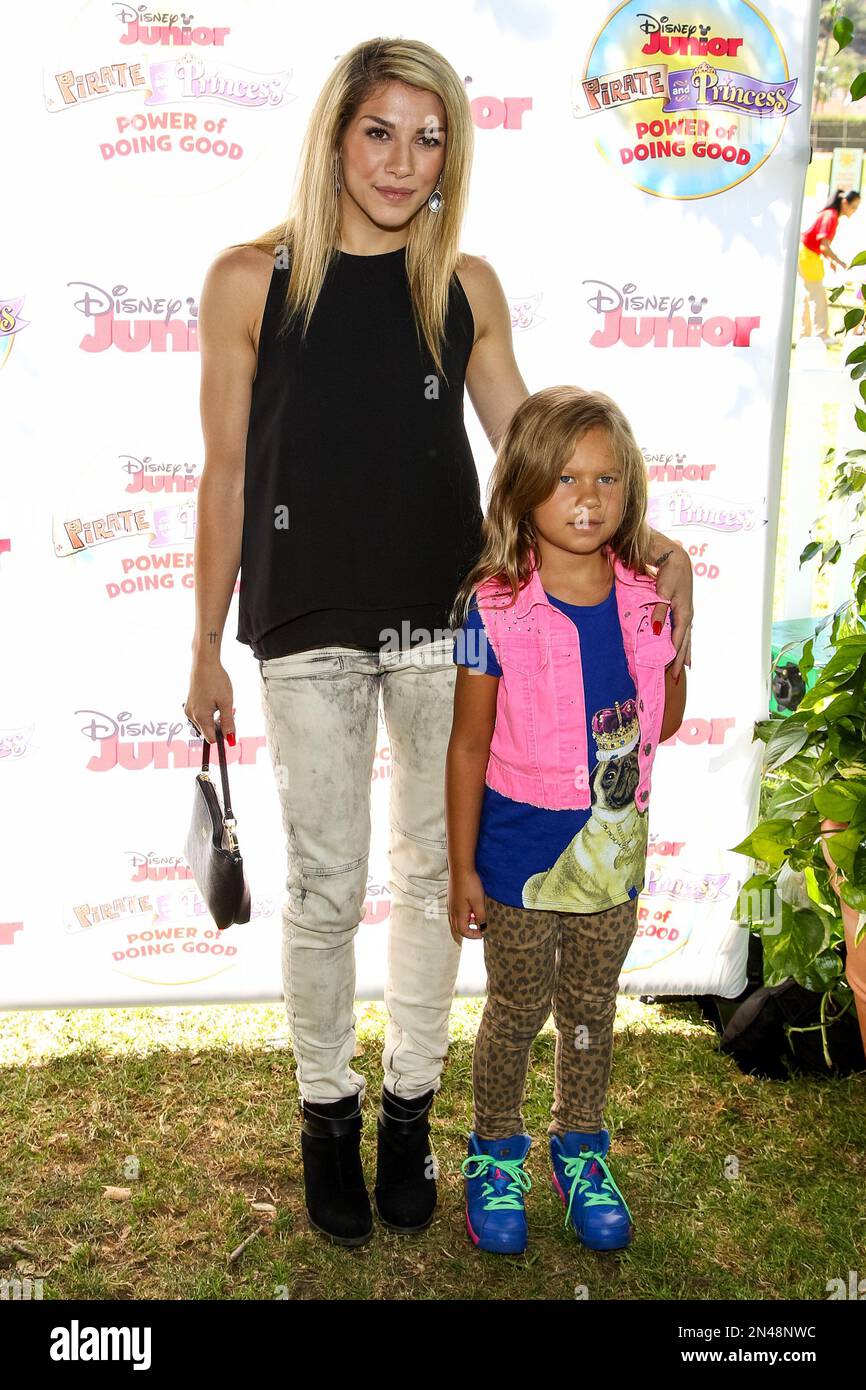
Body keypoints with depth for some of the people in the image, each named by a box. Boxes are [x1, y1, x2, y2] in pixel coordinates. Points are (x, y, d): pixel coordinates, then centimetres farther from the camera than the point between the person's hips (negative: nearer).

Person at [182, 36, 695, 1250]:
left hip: (445, 618, 2)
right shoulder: (252, 280, -2)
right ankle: (328, 1110, 29)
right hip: (308, 624, -2)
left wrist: (646, 539, -9)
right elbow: (228, 476, 0)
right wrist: (206, 647, 2)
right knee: (326, 884, 6)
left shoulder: (467, 285, 3)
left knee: (435, 866, 11)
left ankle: (409, 1104, 32)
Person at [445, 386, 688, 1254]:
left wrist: (610, 765, -4)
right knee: (517, 1011, 14)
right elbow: (470, 745, -10)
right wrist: (462, 867, -8)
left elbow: (666, 714, 11)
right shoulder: (493, 607, -16)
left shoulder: (647, 598, -5)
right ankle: (495, 1156, 37)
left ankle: (580, 1153, 41)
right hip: (520, 849, -3)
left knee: (591, 1009, 19)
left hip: (613, 848, 3)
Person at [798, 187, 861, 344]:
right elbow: (824, 245, -26)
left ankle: (805, 335, 19)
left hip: (808, 255, 10)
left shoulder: (832, 215, 9)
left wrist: (830, 260, 6)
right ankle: (821, 335, -2)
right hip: (807, 255, -10)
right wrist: (840, 263, -22)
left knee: (809, 297, 14)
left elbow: (821, 243, 13)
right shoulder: (831, 216, -19)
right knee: (818, 297, -5)